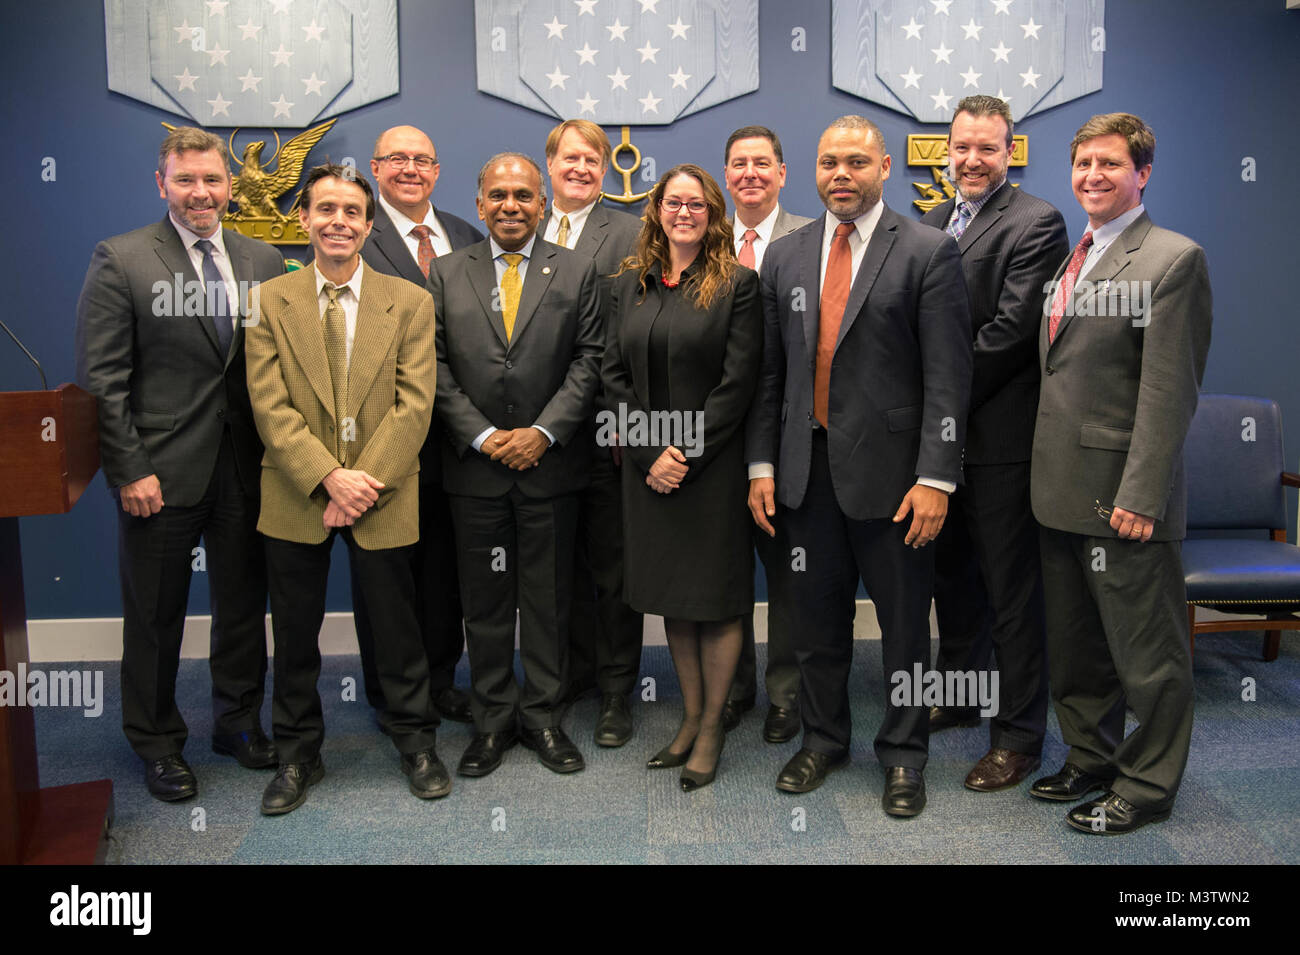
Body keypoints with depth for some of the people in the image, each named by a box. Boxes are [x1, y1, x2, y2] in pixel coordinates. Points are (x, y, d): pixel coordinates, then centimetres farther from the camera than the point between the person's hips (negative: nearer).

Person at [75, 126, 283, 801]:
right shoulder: (120, 260, -5)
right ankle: (156, 743, 28)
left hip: (244, 468, 4)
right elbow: (102, 379, -8)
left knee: (244, 604, 15)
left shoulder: (263, 261, 7)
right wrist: (129, 470, -12)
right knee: (155, 617, 10)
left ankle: (238, 721, 34)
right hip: (161, 472, -3)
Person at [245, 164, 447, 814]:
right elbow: (270, 406, -6)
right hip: (296, 496, 1)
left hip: (383, 495, 0)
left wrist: (365, 483, -15)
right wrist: (329, 477, -18)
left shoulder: (409, 302, 2)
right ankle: (298, 753, 30)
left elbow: (414, 403, -6)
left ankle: (414, 740, 30)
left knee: (397, 625, 10)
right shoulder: (270, 301, 2)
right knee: (295, 632, 11)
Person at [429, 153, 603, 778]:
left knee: (549, 600, 7)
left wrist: (543, 432, -12)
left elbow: (587, 360, -2)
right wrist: (483, 436, -9)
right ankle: (492, 720, 22)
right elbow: (437, 368, 1)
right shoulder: (446, 275, 7)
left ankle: (543, 715, 22)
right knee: (484, 603, 9)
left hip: (550, 464, -1)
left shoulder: (577, 272, 5)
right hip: (475, 466, 1)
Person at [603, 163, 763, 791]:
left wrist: (686, 455, -15)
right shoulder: (629, 285, 10)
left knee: (716, 598, 3)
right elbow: (614, 374, 5)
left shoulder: (737, 284, -3)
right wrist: (652, 453, -7)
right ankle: (690, 717, 26)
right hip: (648, 466, 4)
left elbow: (738, 381, -10)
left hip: (713, 465, -4)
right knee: (673, 596, 12)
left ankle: (712, 728, 18)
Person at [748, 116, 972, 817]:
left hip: (889, 470, -4)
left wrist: (935, 477, -14)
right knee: (816, 614, 14)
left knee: (903, 619, 7)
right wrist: (761, 464, 5)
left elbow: (947, 377, -8)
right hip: (806, 469, 4)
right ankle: (822, 739, 32)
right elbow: (769, 372, 11)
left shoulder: (929, 252, -3)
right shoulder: (785, 257, 10)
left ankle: (903, 754, 25)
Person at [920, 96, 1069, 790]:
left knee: (1011, 589, 2)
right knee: (952, 575, 19)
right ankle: (957, 697, 37)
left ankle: (1019, 735, 15)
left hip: (1000, 435, -7)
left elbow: (1011, 329, -19)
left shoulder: (1036, 224, -10)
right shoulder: (930, 224, 14)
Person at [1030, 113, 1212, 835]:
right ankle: (1091, 758, 36)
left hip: (1122, 497, -8)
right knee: (1073, 648, 19)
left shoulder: (1172, 259, -9)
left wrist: (1140, 495, -21)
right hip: (1061, 491, 8)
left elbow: (1169, 389, -16)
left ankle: (1146, 786, 22)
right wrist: (1043, 474, 10)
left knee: (1145, 652, 6)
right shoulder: (1070, 262, 14)